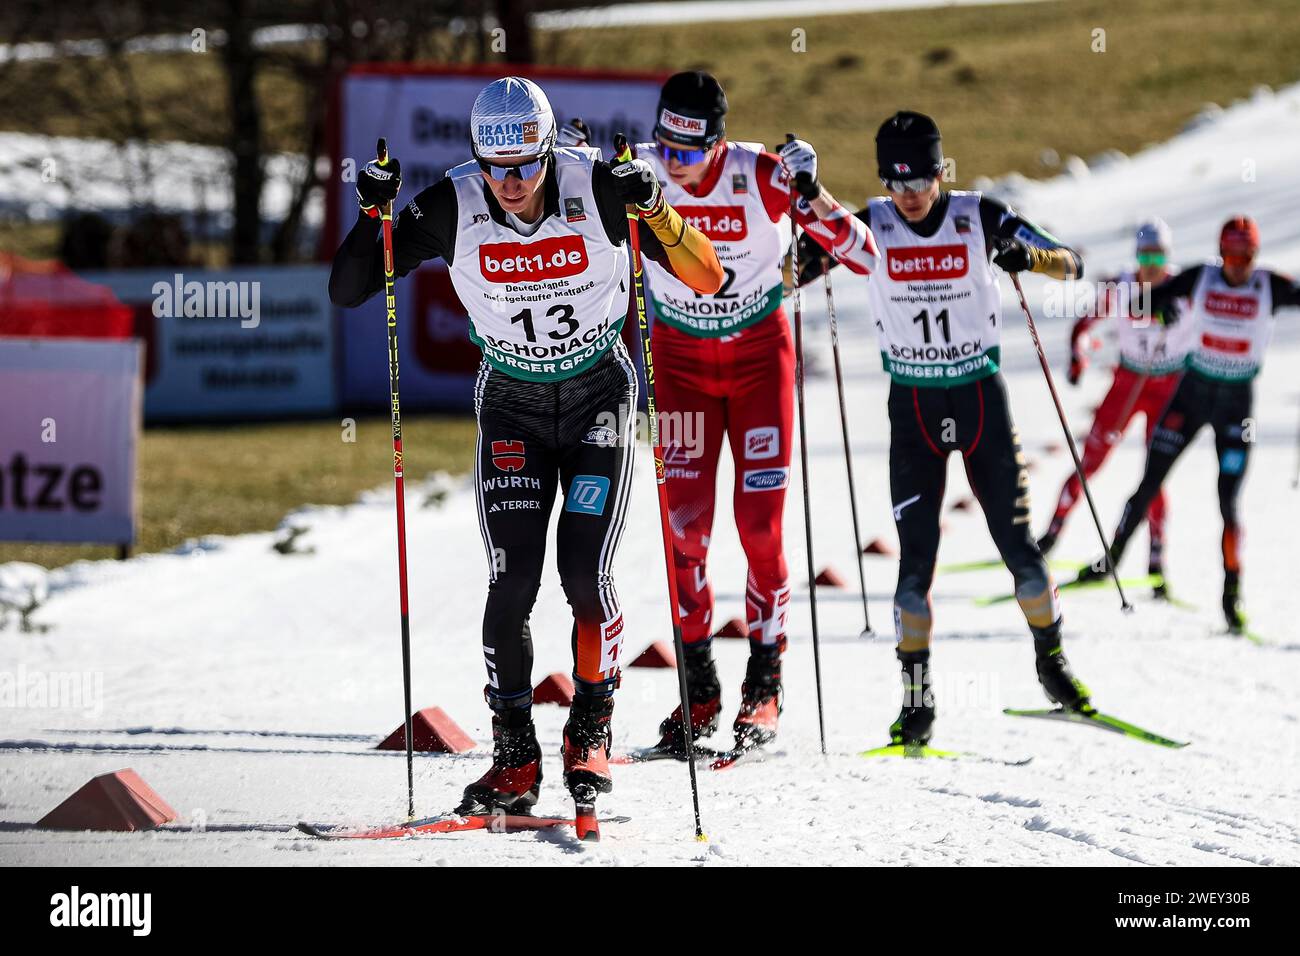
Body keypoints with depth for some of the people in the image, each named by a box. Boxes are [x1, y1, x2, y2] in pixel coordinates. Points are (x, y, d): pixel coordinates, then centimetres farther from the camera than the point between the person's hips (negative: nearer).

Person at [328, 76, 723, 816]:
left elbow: (707, 279, -18)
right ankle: (515, 757, 0)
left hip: (599, 395, -1)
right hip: (513, 406, 1)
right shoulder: (453, 209, -15)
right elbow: (348, 291, -11)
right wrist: (376, 213, -27)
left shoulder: (597, 188, -18)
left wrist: (655, 209, -34)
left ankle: (592, 733, 10)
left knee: (586, 573, -12)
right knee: (513, 580, -11)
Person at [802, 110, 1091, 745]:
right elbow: (787, 274, -7)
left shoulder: (979, 217, -6)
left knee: (1016, 540, 0)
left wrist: (1027, 256, -26)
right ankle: (917, 698, -1)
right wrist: (807, 262, -30)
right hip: (913, 403, 0)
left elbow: (1071, 264, -5)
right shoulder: (871, 226, -5)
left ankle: (1051, 662, 21)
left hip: (981, 392, 0)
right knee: (916, 555, -7)